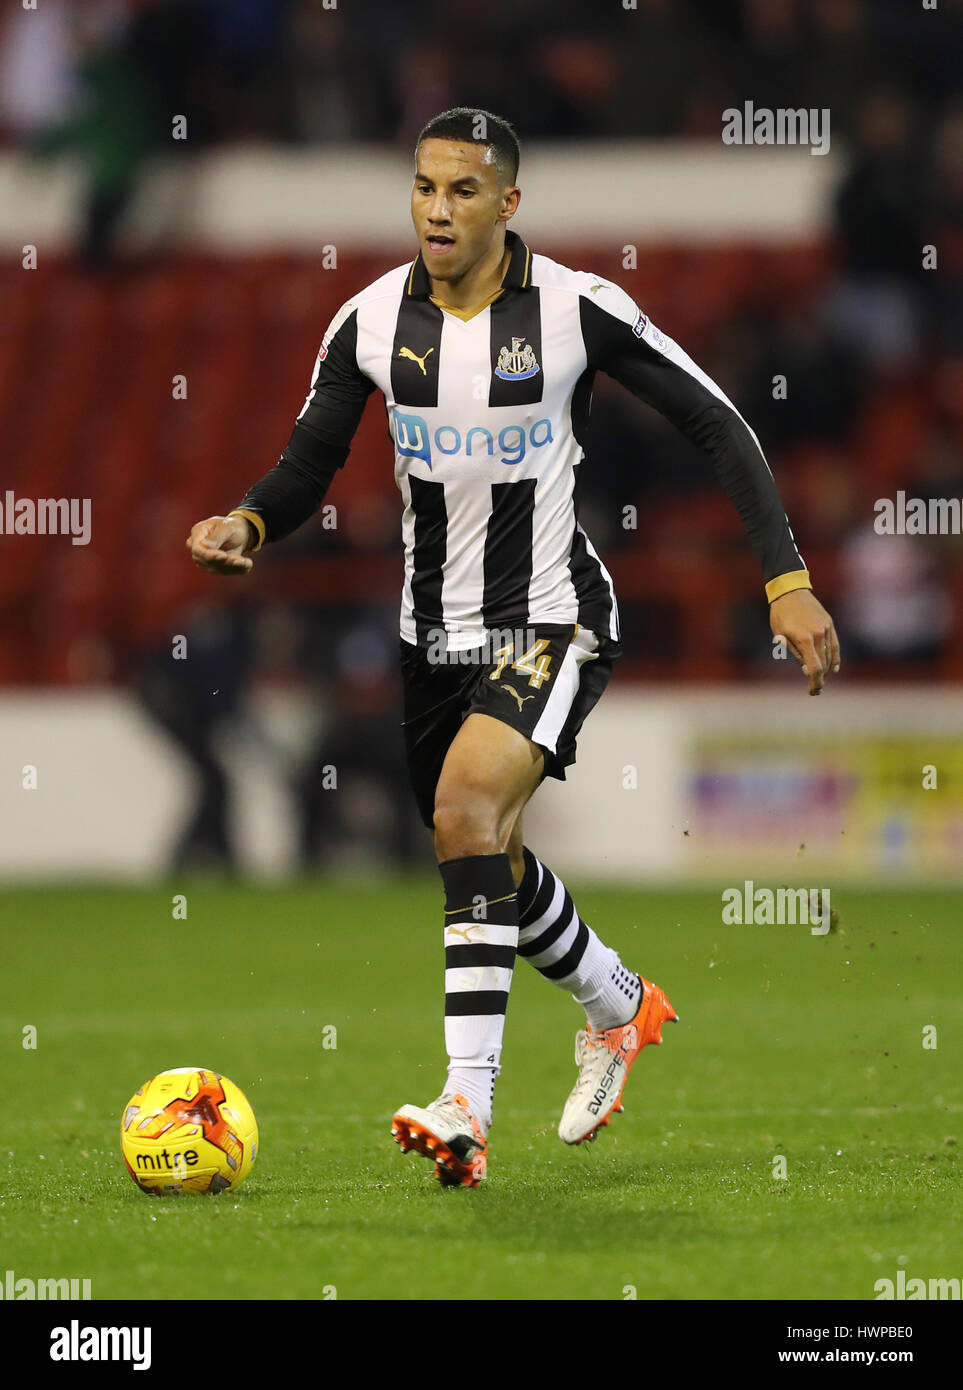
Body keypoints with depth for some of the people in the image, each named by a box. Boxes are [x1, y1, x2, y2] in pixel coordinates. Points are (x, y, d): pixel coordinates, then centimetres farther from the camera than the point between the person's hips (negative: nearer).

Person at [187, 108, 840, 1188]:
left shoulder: (579, 309, -13)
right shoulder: (371, 321, -5)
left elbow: (718, 429, -6)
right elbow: (307, 465, 4)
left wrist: (788, 581, -10)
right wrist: (247, 525, -19)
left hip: (551, 622, -5)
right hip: (435, 632, 5)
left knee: (466, 808, -28)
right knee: (489, 860, 17)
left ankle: (467, 1107, -30)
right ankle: (620, 1008, 48)